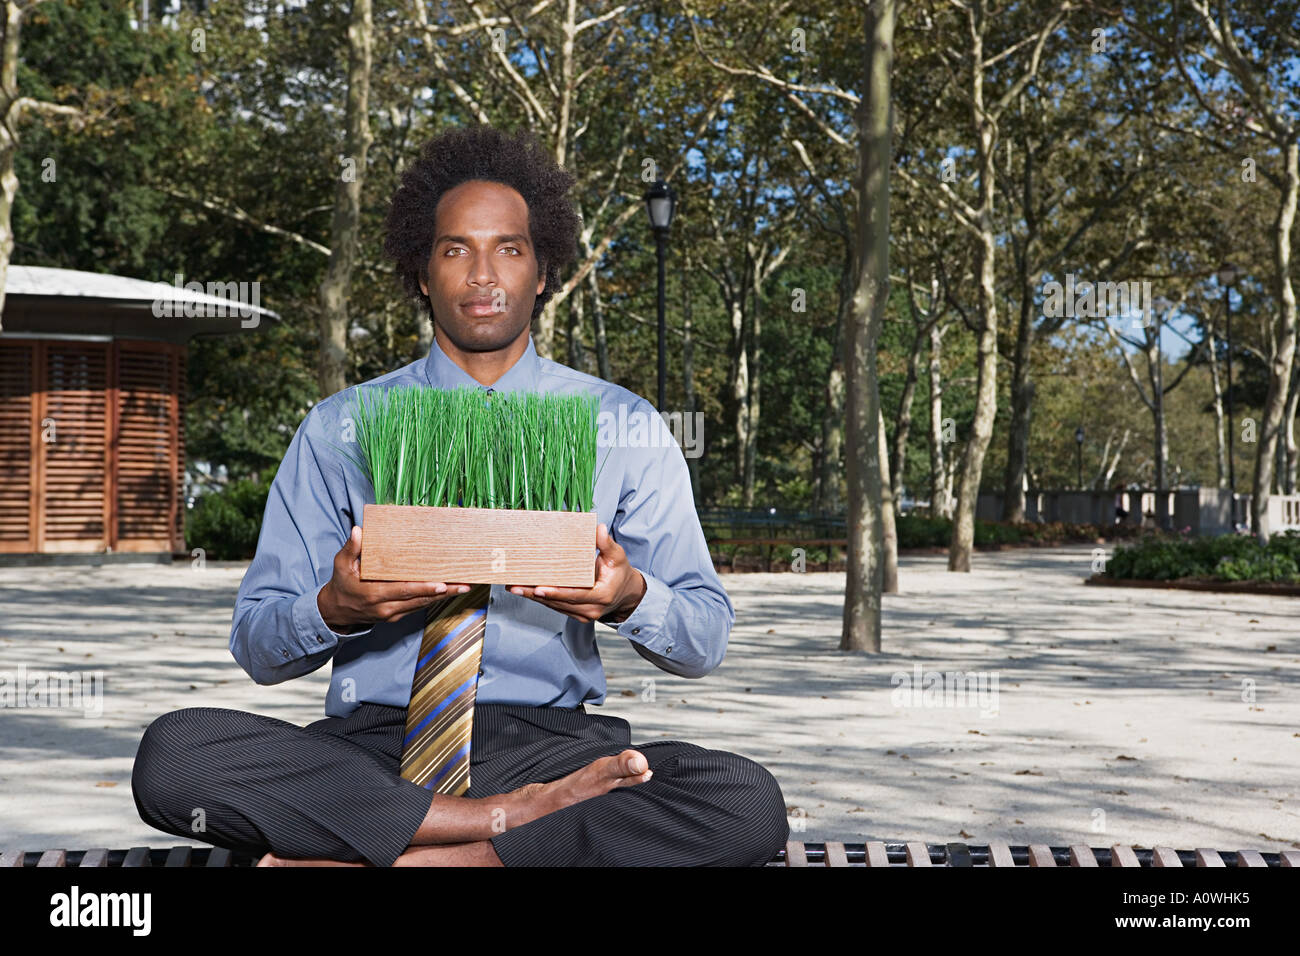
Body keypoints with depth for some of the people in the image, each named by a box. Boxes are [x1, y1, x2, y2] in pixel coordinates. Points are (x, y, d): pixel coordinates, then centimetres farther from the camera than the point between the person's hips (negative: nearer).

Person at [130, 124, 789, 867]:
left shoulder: (624, 426, 8)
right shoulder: (338, 430, 9)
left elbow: (706, 643, 5)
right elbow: (256, 646, 6)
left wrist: (631, 600, -18)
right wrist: (334, 611, -17)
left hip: (552, 742, 0)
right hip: (374, 745, 0)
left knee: (747, 804, -30)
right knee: (175, 755, -28)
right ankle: (521, 817, -23)